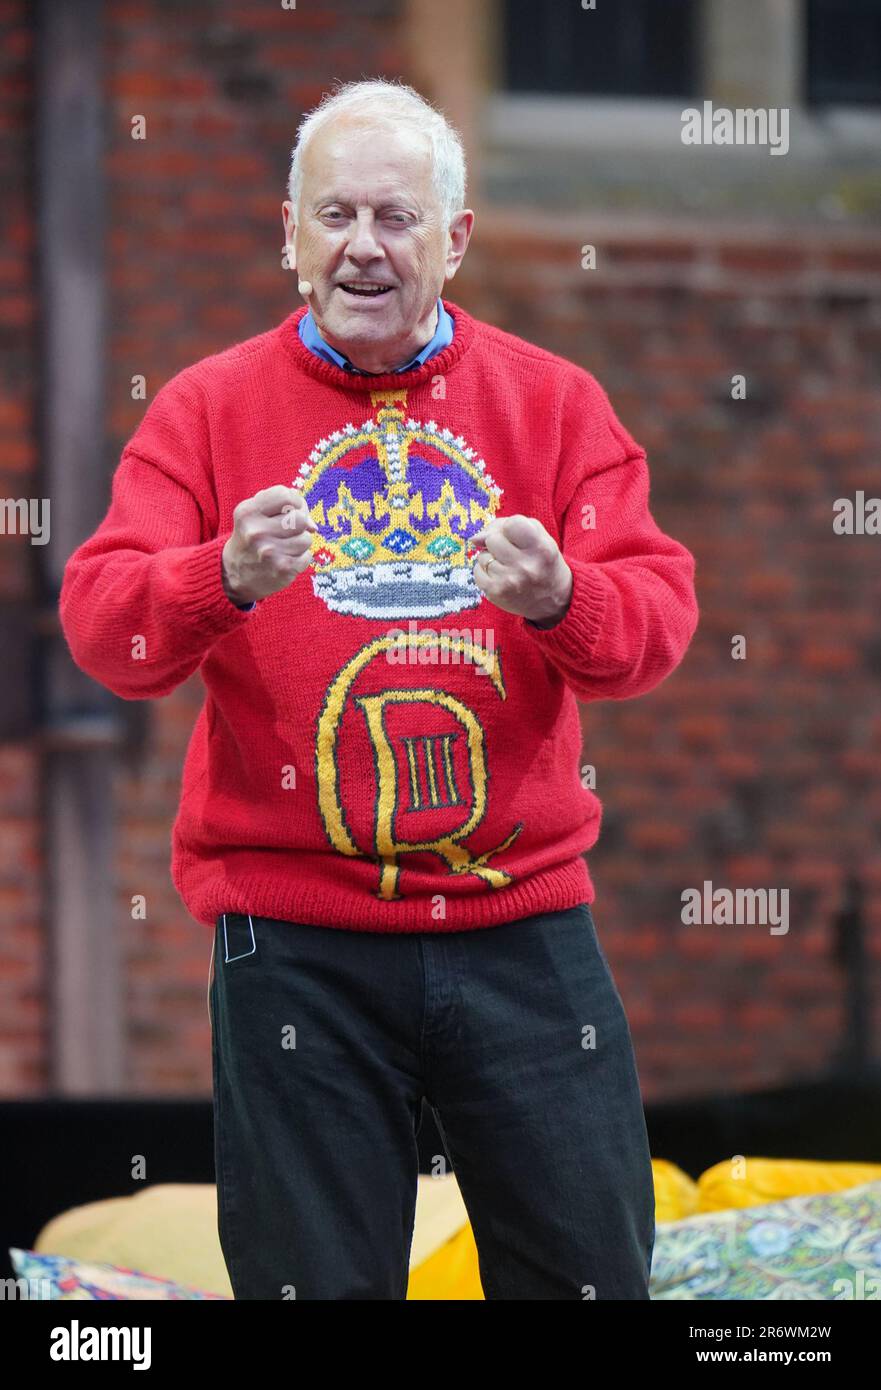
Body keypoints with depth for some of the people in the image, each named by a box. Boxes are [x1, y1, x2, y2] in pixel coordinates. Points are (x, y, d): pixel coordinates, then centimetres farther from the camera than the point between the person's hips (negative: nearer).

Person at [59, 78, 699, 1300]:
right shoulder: (211, 408, 5)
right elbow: (100, 621, -6)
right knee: (318, 1285, 3)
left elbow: (658, 612, 0)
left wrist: (562, 598, -23)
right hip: (294, 938, -1)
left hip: (521, 923, 1)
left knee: (592, 1274, 3)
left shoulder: (554, 402, 9)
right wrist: (225, 578, -27)